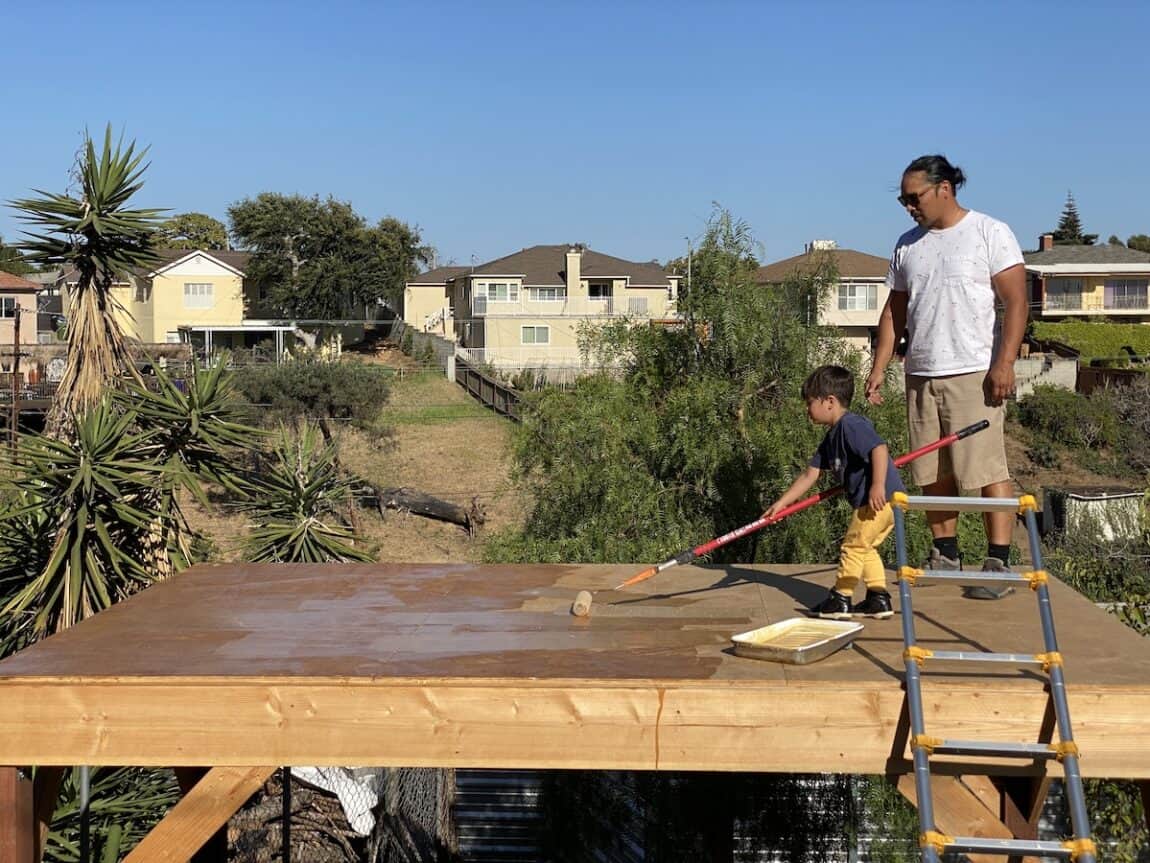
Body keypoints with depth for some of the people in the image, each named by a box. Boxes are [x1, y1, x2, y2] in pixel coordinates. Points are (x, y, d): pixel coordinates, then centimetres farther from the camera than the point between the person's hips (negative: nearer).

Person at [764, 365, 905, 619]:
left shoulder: (851, 425, -13)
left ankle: (840, 600, 8)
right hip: (888, 502, 10)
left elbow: (879, 449, -26)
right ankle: (879, 599, 21)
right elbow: (809, 476, 19)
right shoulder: (832, 437, 18)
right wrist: (781, 503, 18)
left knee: (853, 546, -1)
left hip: (881, 498, -10)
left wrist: (878, 487, -33)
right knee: (865, 548, 19)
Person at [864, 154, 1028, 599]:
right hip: (920, 375, 6)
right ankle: (946, 554, 20)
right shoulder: (907, 245, 15)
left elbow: (1016, 301, -8)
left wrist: (1004, 363, -17)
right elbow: (894, 312, 19)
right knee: (932, 474, 9)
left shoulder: (990, 233, -2)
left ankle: (998, 562, -4)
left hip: (973, 374, -6)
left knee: (987, 470, -9)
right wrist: (878, 369, 11)